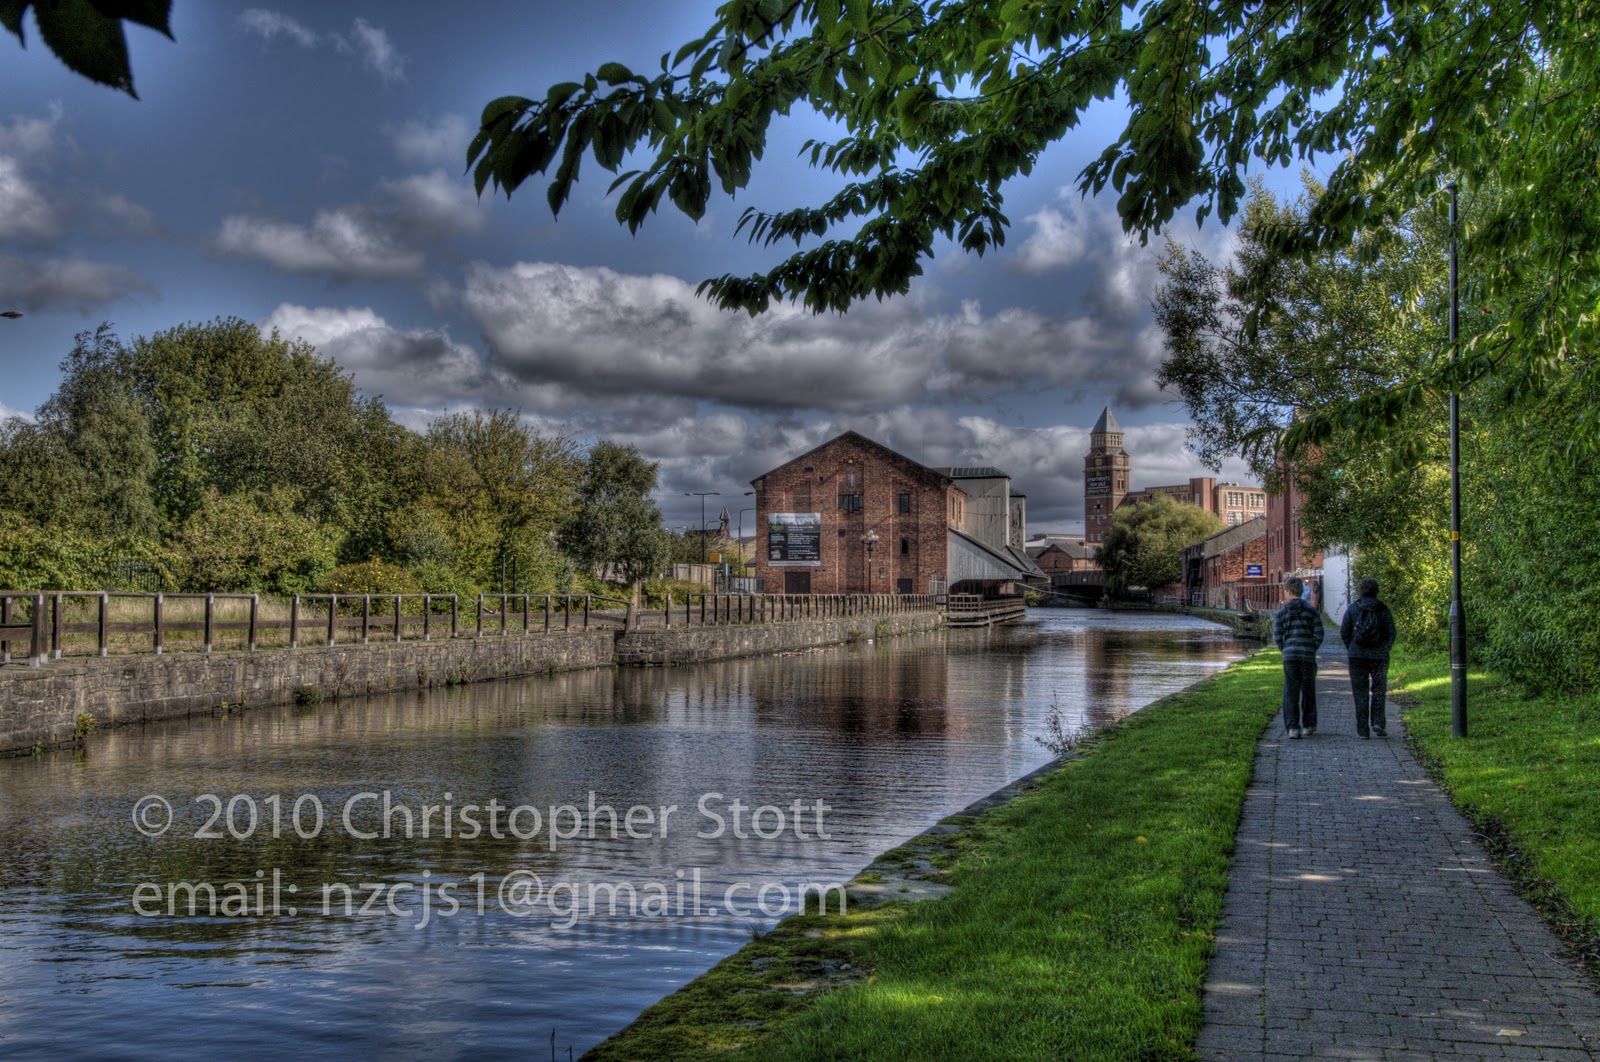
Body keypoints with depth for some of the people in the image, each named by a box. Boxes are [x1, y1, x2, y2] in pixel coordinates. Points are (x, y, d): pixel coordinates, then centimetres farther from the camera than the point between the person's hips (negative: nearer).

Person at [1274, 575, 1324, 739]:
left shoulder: (1281, 612, 0)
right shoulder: (1312, 611, 1)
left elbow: (1277, 637, -4)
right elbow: (1319, 635, -3)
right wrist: (1311, 650, 11)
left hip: (1289, 656, -1)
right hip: (1308, 656, 1)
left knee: (1291, 692, 4)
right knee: (1308, 691, 13)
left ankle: (1292, 727, -2)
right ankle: (1308, 725, 21)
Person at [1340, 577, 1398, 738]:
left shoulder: (1352, 608, 0)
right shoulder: (1383, 609, 1)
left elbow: (1344, 633, -1)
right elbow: (1391, 633, -2)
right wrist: (1384, 649, 7)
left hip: (1357, 656, 0)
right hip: (1379, 656, 0)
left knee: (1360, 692, 5)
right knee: (1379, 690, 14)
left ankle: (1363, 729, 4)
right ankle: (1378, 722, -2)